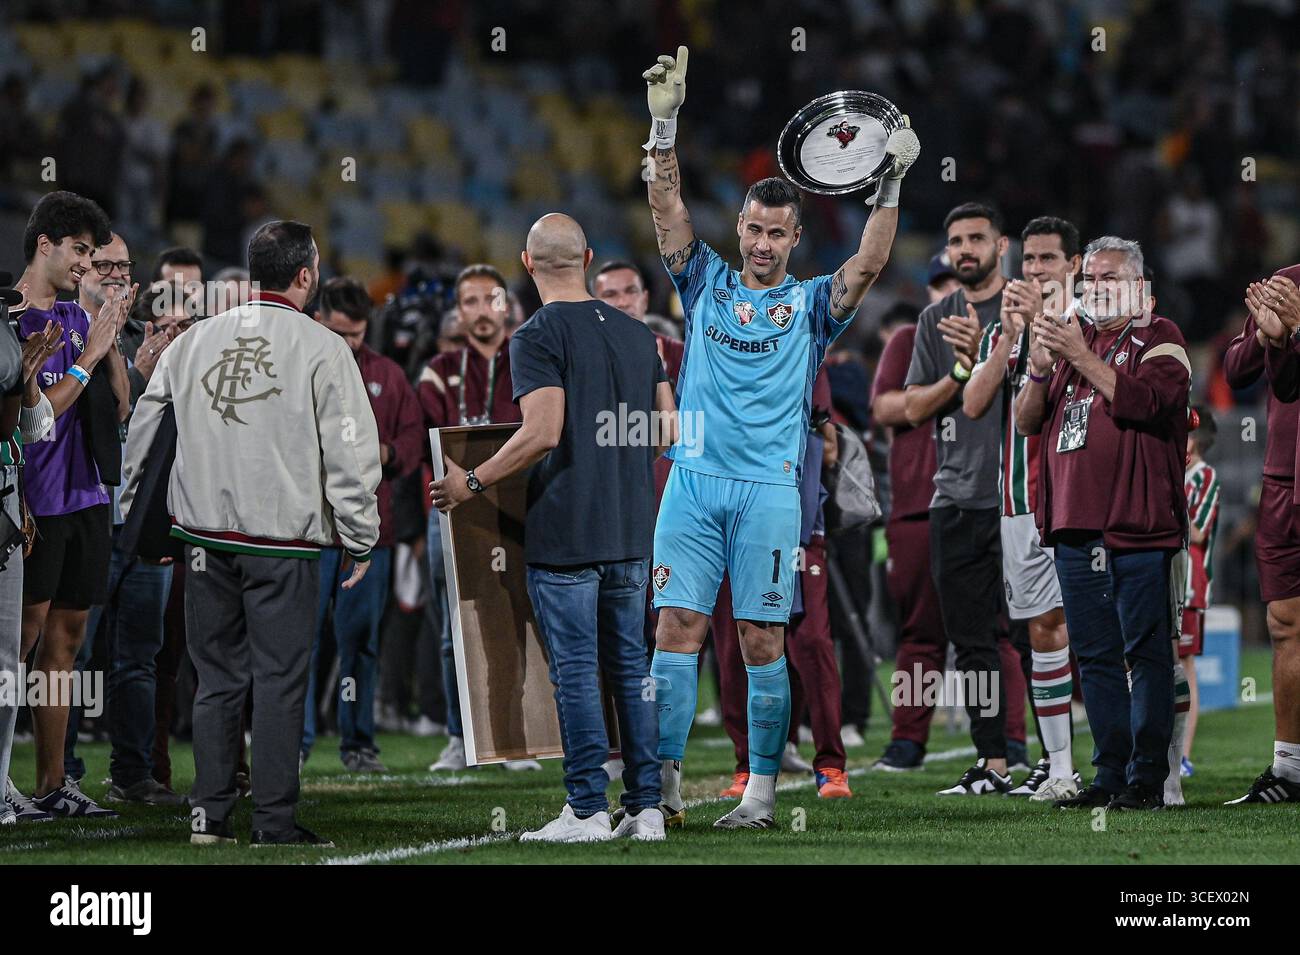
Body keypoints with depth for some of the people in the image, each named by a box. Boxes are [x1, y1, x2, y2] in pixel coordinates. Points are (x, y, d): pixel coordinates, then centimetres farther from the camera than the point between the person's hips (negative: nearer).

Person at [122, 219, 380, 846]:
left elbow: (140, 434, 14)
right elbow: (351, 454, -7)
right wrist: (360, 541, 2)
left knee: (216, 678, 12)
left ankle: (209, 813, 12)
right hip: (283, 537, -4)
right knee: (279, 680, 0)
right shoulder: (321, 349, -6)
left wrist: (127, 517, 25)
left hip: (204, 536, 4)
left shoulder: (192, 342, 7)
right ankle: (274, 820, 0)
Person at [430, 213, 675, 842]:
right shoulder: (637, 334, 11)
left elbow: (542, 434, -19)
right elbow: (668, 431, 14)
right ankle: (645, 807, 11)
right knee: (630, 665, 11)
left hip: (563, 531, -6)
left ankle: (588, 809, -2)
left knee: (575, 667, -3)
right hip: (630, 530, 6)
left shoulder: (538, 337, -10)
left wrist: (472, 482, -9)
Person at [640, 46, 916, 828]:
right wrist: (665, 125, -6)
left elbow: (868, 265, -7)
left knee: (762, 641, -2)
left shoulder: (811, 304, 8)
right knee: (678, 628, -3)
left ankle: (762, 792, 2)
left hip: (769, 490, -2)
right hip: (694, 479, 2)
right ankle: (662, 786, -2)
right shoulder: (707, 282, 13)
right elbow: (668, 207, 5)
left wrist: (892, 185, -17)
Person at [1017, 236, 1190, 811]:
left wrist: (1080, 357, -17)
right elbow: (1026, 422, 14)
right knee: (1095, 656, 8)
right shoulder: (1069, 336, 19)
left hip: (1137, 525, -6)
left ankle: (1147, 779, -5)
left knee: (1146, 651, -6)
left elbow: (1144, 401, -18)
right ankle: (1110, 776, 12)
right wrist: (1040, 369, -4)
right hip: (1075, 525, 6)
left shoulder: (1158, 339, 1)